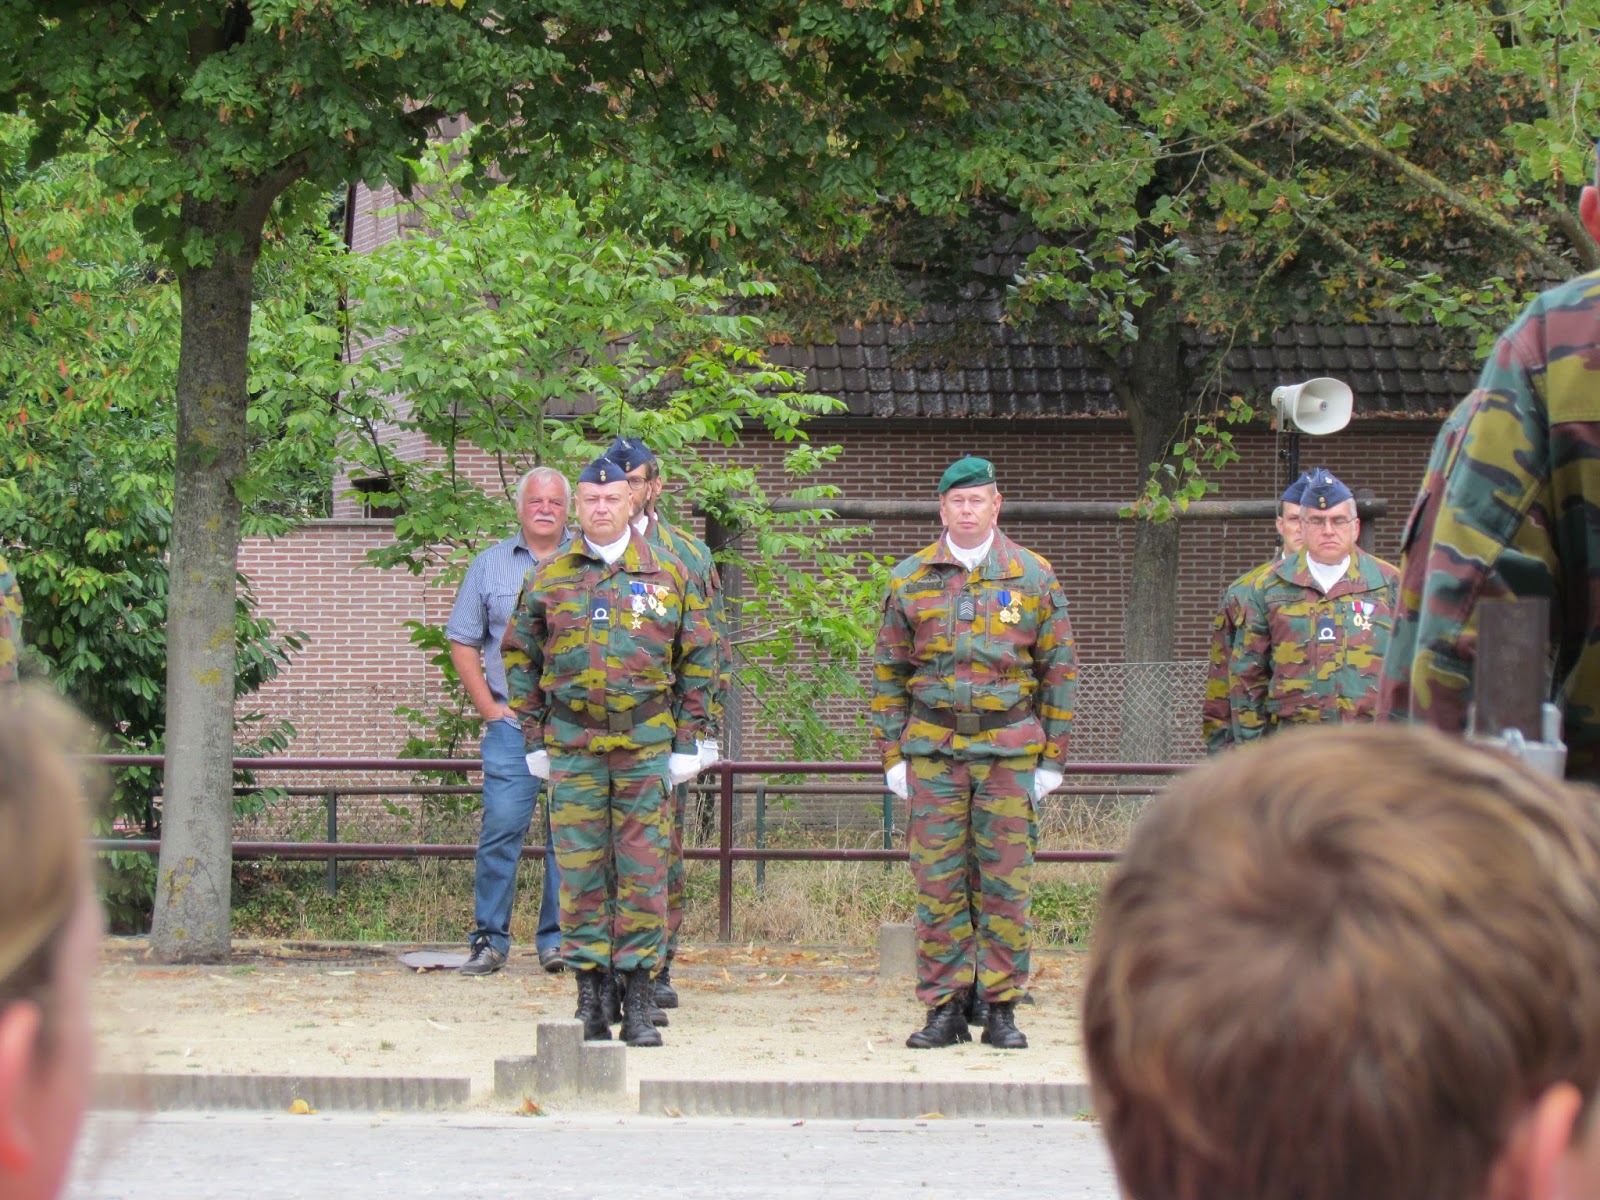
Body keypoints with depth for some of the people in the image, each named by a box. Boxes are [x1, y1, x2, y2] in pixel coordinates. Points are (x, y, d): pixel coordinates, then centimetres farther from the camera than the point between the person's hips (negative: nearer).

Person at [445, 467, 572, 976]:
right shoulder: (491, 565, 11)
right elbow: (463, 643, 12)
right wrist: (490, 708, 2)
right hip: (512, 723, 0)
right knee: (501, 828, -6)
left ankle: (558, 939, 8)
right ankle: (489, 939, -1)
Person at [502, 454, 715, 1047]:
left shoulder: (668, 576, 6)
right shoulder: (548, 579, 7)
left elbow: (698, 660, 9)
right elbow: (520, 658, 13)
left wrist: (688, 742, 3)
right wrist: (535, 740, 7)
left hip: (647, 745, -1)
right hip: (572, 747, 1)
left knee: (643, 871, -1)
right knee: (580, 872, 0)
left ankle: (639, 1003, 3)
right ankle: (590, 1000, 6)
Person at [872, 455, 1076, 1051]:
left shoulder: (1033, 577, 5)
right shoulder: (910, 580, 7)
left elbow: (1058, 670, 8)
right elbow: (888, 673, 11)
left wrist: (1053, 756, 3)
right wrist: (892, 755, 4)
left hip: (1010, 748, -1)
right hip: (932, 749, 1)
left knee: (1005, 881, -1)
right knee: (937, 881, -1)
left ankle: (1002, 1008, 6)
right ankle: (944, 1007, 5)